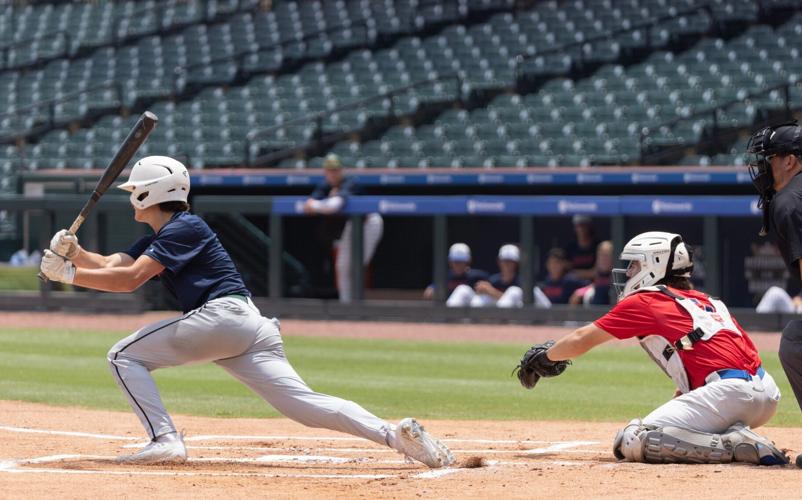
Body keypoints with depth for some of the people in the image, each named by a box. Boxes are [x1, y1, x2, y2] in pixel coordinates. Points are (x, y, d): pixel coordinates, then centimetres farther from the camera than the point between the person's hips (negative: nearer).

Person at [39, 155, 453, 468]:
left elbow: (128, 279, -14)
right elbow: (109, 266, 17)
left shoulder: (183, 228, -4)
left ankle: (165, 440, -13)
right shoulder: (159, 237, 25)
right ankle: (393, 434, -18)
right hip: (246, 328, 9)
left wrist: (69, 275, -11)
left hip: (222, 316, -9)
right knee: (305, 405, -4)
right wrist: (74, 253, 0)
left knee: (125, 356, -2)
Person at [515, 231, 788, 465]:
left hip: (729, 392, -8)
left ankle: (734, 445, -18)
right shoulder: (708, 302, 27)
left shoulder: (643, 302, 8)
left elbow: (580, 341, 15)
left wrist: (544, 357, 34)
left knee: (630, 442, -11)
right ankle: (736, 436, 4)